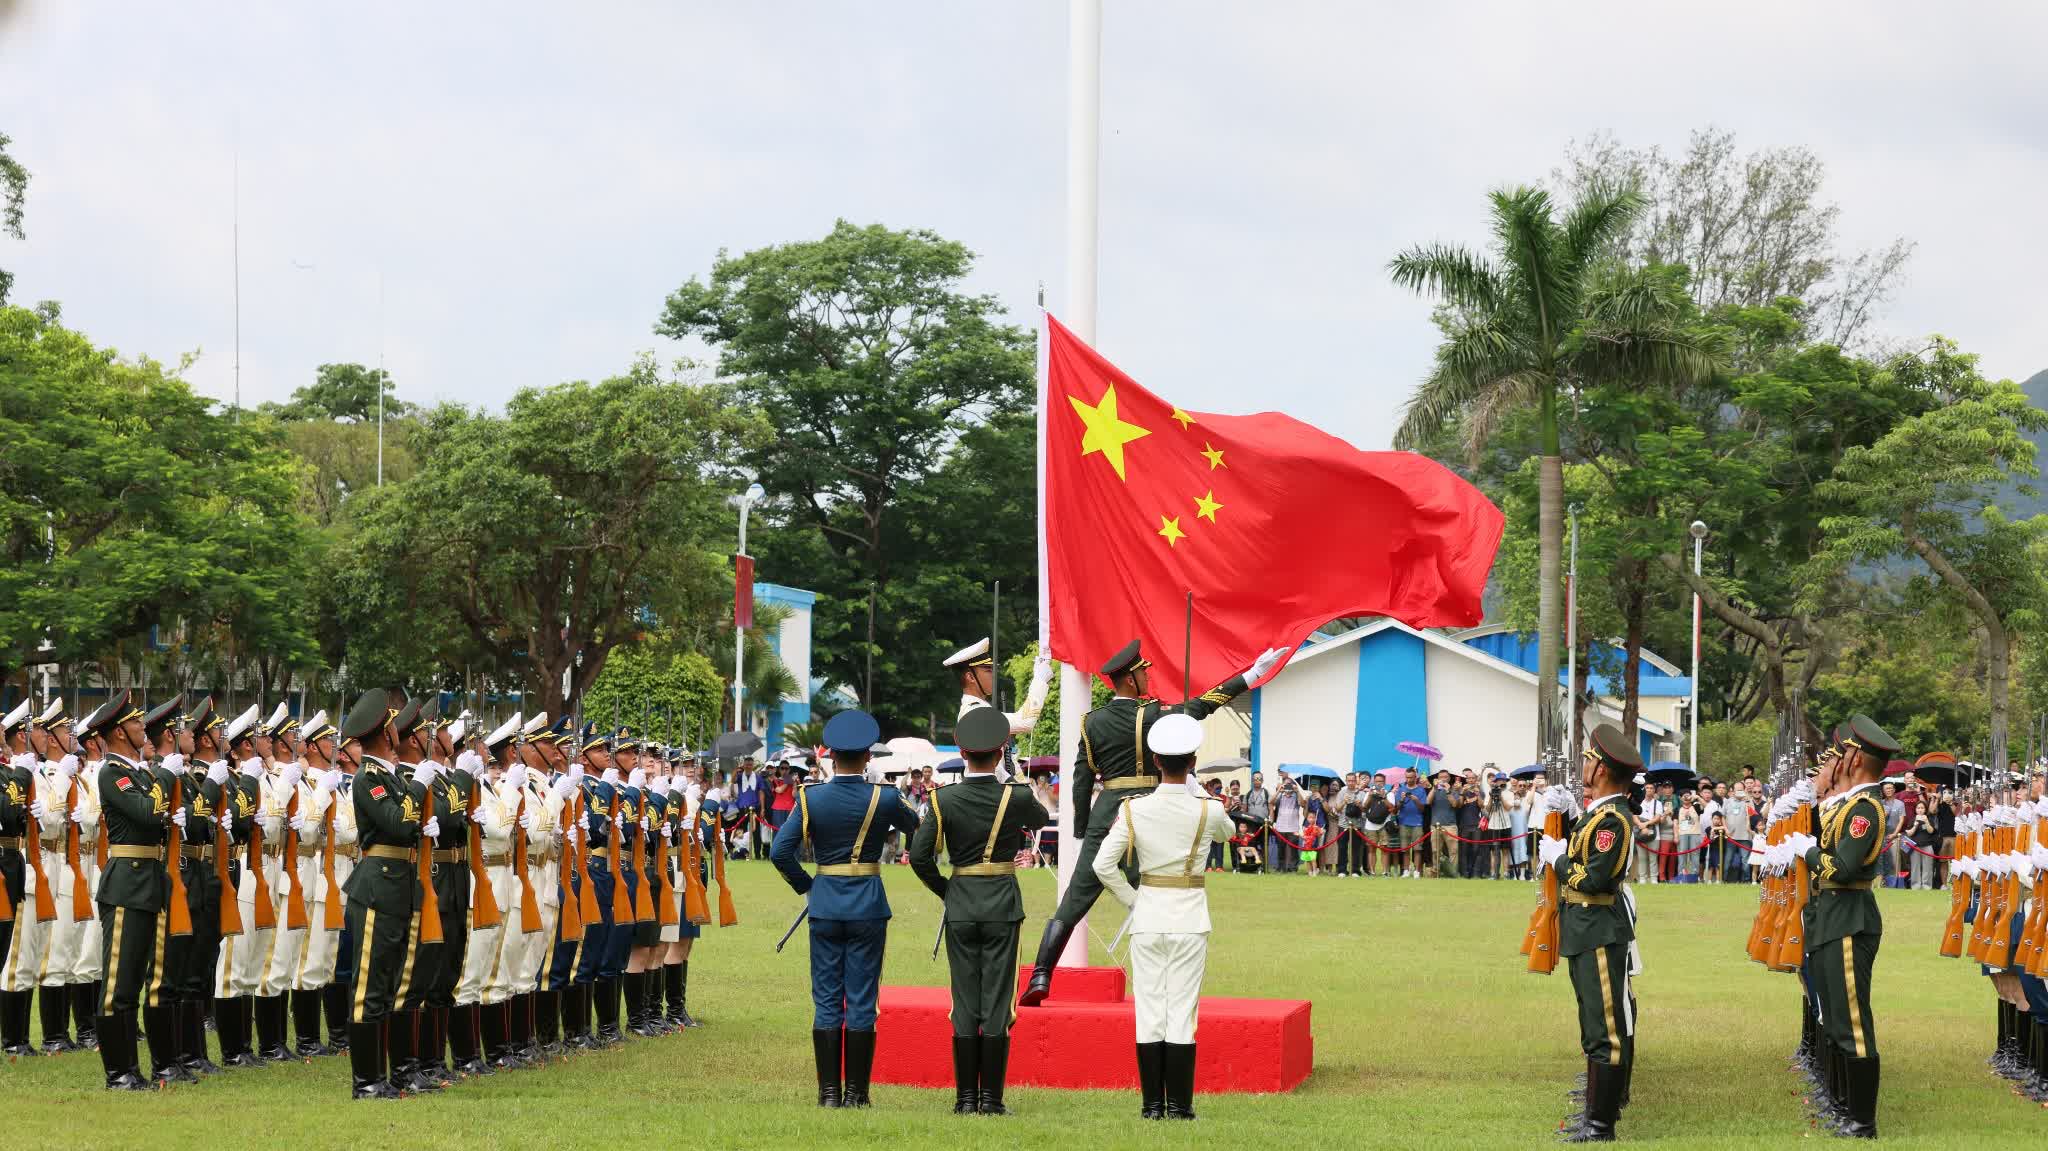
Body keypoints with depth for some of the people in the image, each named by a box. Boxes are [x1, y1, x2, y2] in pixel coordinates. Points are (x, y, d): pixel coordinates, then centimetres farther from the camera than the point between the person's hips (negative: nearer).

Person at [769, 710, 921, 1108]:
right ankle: (856, 1092, 3)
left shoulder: (812, 798, -6)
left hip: (825, 906, 1)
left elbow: (780, 851, -8)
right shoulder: (884, 798, -8)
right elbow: (916, 829, 12)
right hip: (868, 907, -1)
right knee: (861, 1001, 3)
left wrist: (804, 885, 8)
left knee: (826, 1000, 7)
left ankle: (829, 1091, 6)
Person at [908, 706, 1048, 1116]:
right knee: (997, 1002, 2)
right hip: (1003, 908, -1)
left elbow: (920, 856, -8)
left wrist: (944, 891, 8)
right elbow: (1041, 819, 15)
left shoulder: (945, 800, -7)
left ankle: (965, 1097, 6)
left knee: (965, 1003, 7)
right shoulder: (1016, 798, -8)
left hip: (960, 910, 1)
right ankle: (991, 1097, 1)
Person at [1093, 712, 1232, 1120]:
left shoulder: (1134, 810, -7)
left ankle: (1151, 1103, 6)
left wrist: (1133, 900, 5)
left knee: (1149, 1010, 5)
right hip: (1189, 919, -1)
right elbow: (1226, 832, 17)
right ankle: (1179, 1105, 2)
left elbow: (1103, 865, -9)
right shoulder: (1208, 812, -8)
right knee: (1182, 1010, 1)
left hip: (1148, 918, 1)